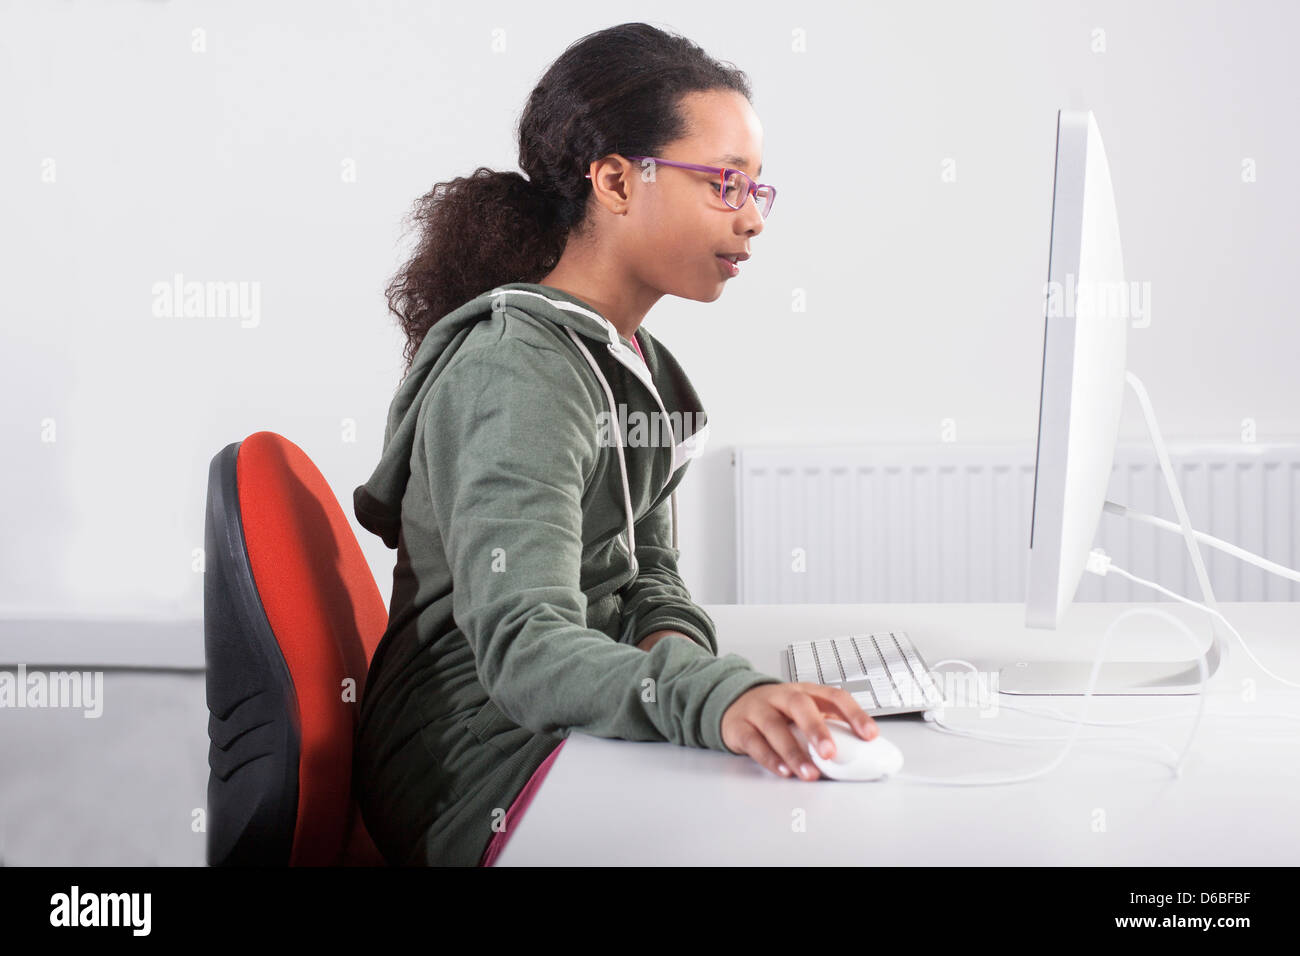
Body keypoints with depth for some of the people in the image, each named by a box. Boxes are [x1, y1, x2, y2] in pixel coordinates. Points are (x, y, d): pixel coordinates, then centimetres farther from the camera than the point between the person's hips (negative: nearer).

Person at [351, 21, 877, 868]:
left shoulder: (637, 364, 12)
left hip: (577, 734, 9)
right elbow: (522, 643, -31)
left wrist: (672, 642, -10)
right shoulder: (515, 370, -20)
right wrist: (714, 698, -47)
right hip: (486, 774, -9)